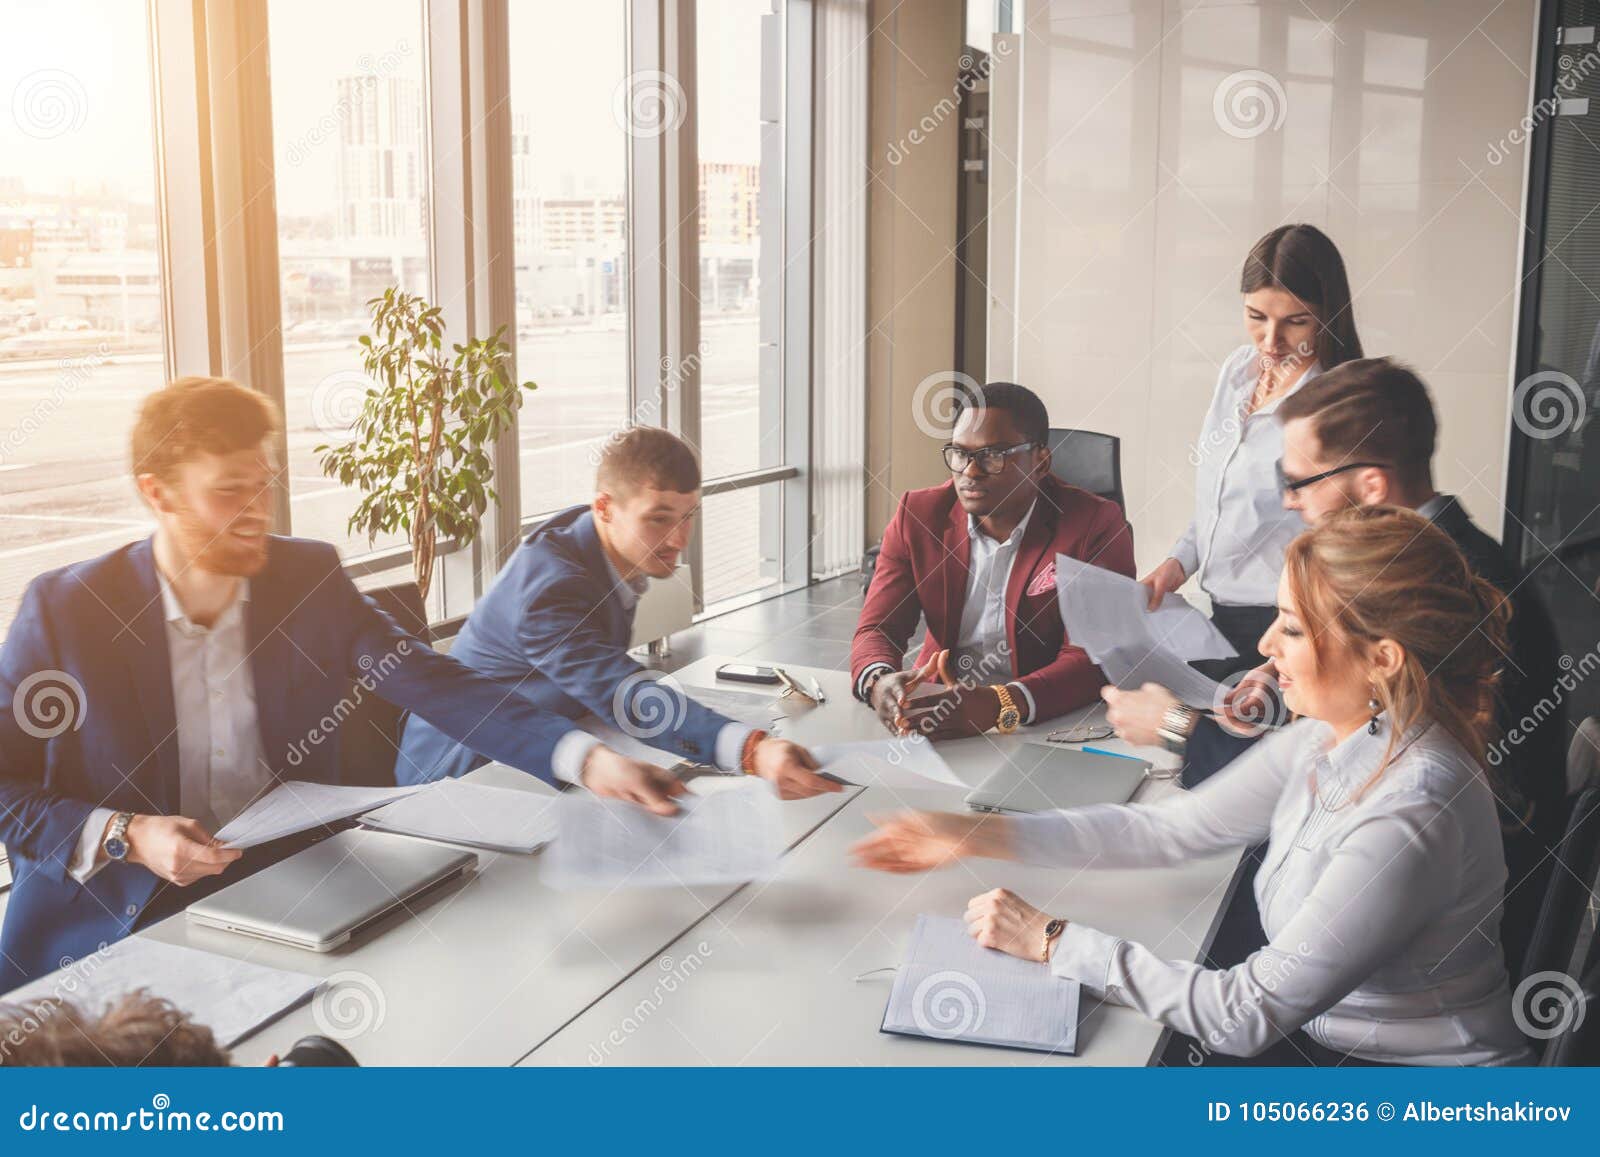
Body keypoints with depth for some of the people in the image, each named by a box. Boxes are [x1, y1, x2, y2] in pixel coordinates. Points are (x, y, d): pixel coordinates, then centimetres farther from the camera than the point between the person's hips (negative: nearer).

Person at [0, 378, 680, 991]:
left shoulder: (310, 579, -2)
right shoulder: (63, 610, -9)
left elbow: (434, 684, -11)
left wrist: (584, 758, -24)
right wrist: (124, 838, -20)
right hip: (109, 935, -2)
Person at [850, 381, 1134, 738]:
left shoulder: (1095, 527, -9)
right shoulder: (917, 516, 2)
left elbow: (1090, 661, -16)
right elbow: (876, 628, -1)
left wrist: (999, 704, -35)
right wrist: (879, 682, -26)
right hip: (938, 707, 3)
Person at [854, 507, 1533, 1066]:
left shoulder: (1408, 815, -32)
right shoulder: (1324, 737, -6)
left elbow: (1244, 1015, -28)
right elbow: (1176, 828, 2)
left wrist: (1052, 941, -22)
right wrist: (979, 836, -2)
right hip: (1324, 1040, 7)